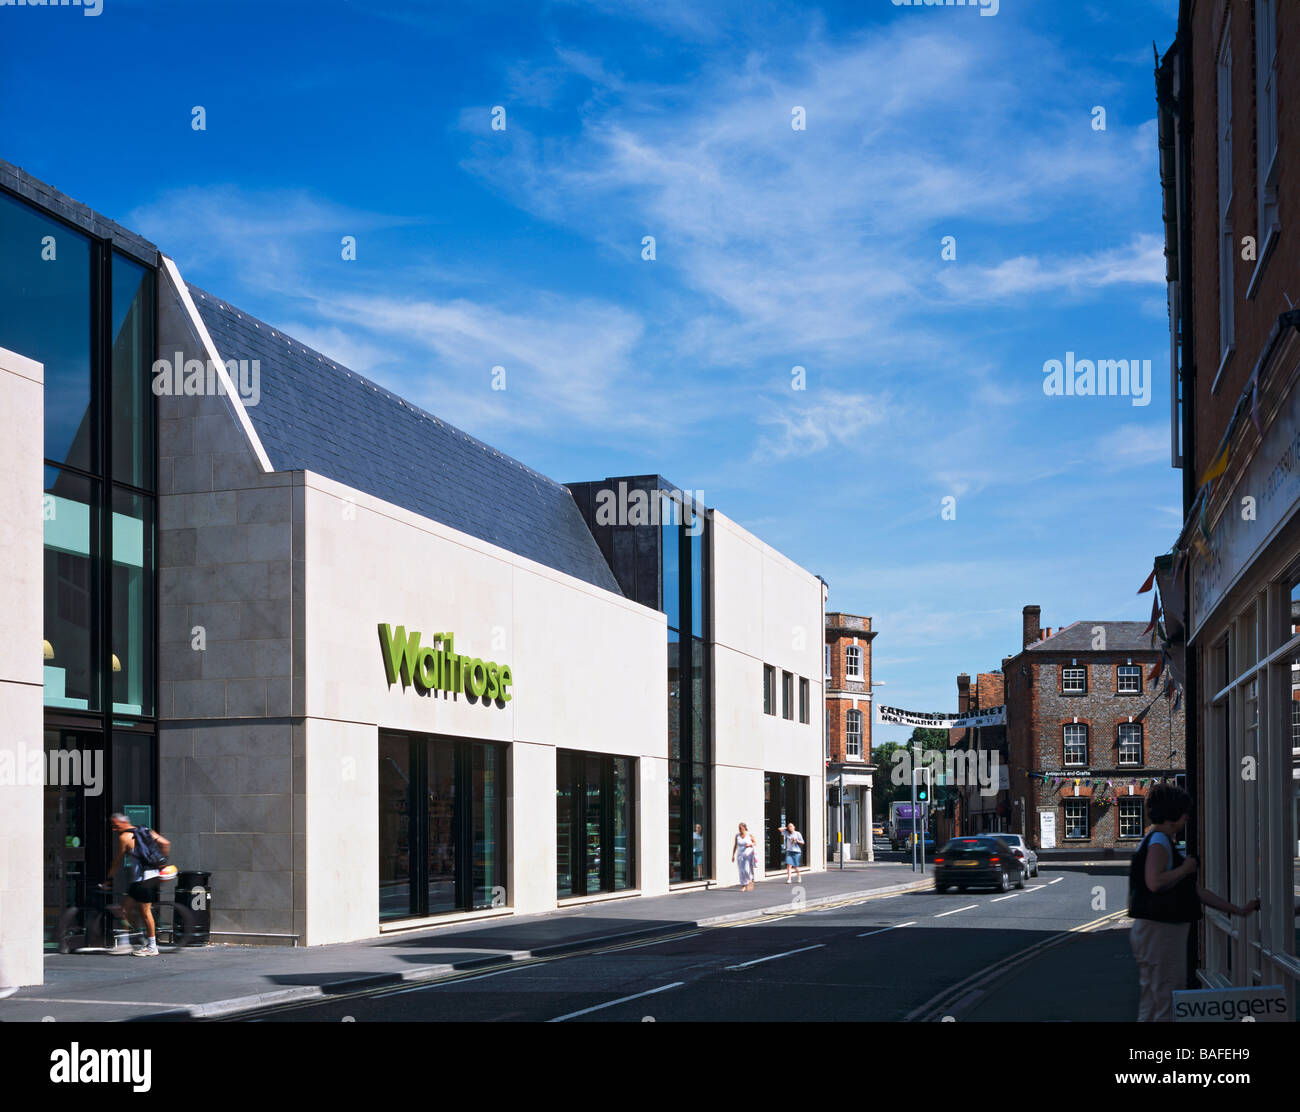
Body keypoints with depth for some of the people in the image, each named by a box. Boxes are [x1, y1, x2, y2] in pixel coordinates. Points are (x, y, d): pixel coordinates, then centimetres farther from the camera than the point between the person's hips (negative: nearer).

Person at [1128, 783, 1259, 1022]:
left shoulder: (1163, 842, 20)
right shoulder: (1158, 841, -13)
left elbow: (1196, 891, 23)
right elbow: (1155, 882, -30)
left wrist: (1238, 910, 23)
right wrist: (1185, 868, -14)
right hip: (1159, 930, -11)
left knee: (1151, 1007, 14)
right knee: (1164, 1004, -6)